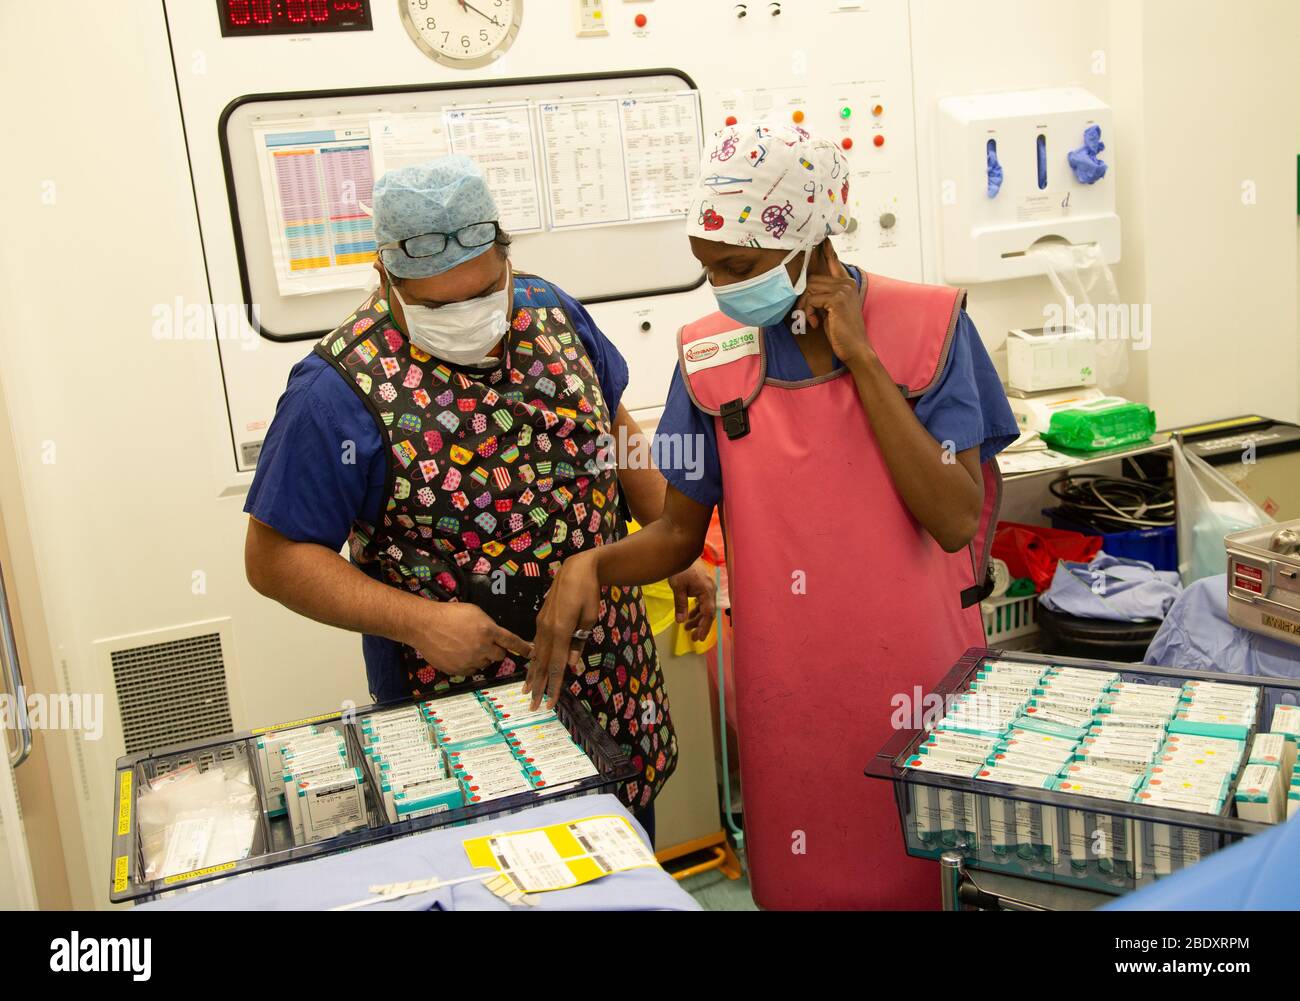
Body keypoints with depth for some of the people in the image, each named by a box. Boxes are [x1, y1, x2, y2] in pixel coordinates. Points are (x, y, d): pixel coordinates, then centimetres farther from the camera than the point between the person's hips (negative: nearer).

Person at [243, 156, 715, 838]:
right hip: (462, 699, -5)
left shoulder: (549, 313, 0)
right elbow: (275, 557, -14)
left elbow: (615, 428, 13)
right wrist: (418, 622, -22)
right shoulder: (342, 387, -17)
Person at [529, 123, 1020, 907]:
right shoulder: (711, 356, -3)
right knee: (802, 883, 17)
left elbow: (956, 521, -18)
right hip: (787, 698, 2)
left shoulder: (928, 327, -9)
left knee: (931, 875, 17)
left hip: (918, 681, -1)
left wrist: (859, 356, -20)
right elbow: (680, 533, 3)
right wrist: (591, 566, -16)